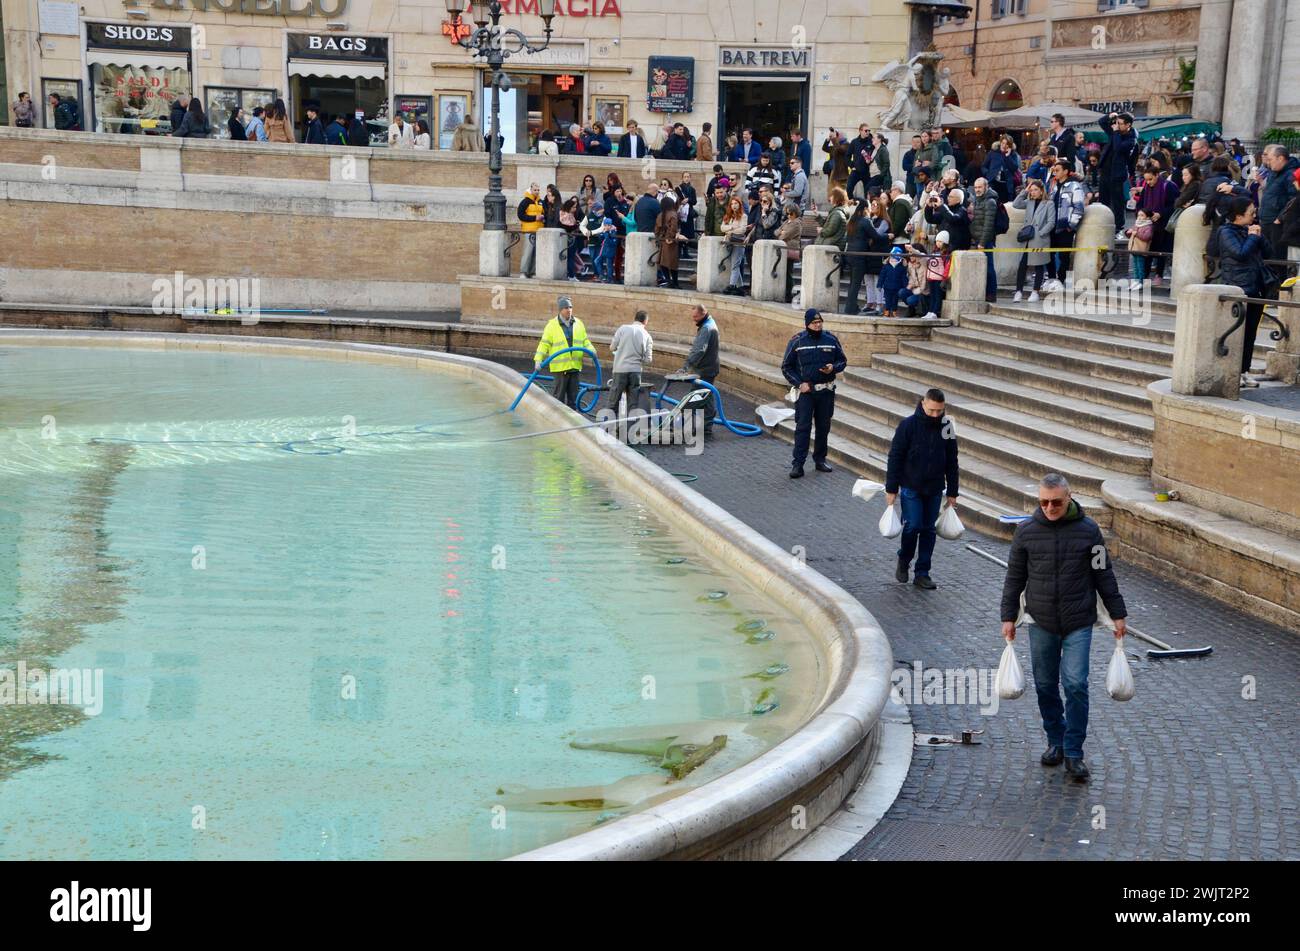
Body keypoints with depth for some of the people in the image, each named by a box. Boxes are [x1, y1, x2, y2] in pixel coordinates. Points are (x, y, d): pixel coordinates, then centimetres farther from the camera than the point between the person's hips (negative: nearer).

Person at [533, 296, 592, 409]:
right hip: (560, 367, -4)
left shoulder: (578, 324, 11)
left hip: (575, 366, 4)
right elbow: (544, 344, -5)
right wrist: (538, 359, -16)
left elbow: (585, 341, 18)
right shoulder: (552, 325, -3)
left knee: (573, 396, 9)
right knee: (559, 395, -1)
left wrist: (591, 350, -2)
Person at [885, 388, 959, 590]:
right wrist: (891, 489, -8)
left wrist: (952, 493, 9)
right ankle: (903, 561, 16)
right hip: (911, 487, -3)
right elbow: (895, 458, -6)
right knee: (913, 525, -10)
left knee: (928, 530, 5)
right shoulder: (909, 425, -10)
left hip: (935, 489, 3)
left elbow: (951, 462, 9)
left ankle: (922, 573, 12)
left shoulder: (946, 428, 1)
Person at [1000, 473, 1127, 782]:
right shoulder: (1026, 532, -1)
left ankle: (1074, 753, 1)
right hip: (1040, 623, 2)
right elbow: (1014, 578, 7)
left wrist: (1118, 615, 7)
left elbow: (1104, 575, 5)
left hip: (1079, 623, -2)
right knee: (1045, 686, 9)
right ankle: (1055, 742, 26)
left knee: (1076, 685, -8)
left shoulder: (1088, 530, -3)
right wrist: (1008, 617, 5)